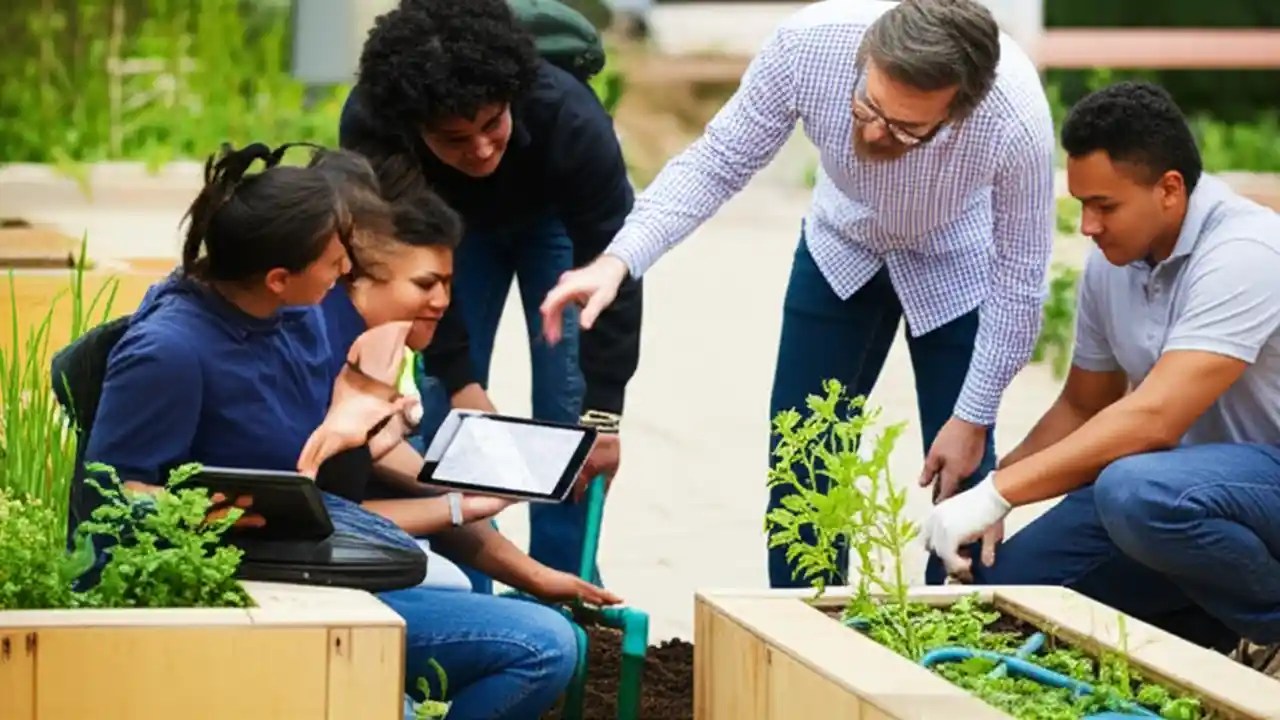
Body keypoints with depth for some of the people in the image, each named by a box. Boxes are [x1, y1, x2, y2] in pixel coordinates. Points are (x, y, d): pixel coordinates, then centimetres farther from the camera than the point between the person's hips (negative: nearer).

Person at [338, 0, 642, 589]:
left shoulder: (570, 119, -43)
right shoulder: (368, 129, -37)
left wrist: (603, 410, -34)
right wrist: (457, 378, -23)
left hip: (555, 216, -2)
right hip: (454, 224, 2)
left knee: (568, 401, -11)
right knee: (441, 397, -6)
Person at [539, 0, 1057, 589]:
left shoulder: (1016, 119, -39)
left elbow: (1019, 274, -23)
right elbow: (717, 162, -21)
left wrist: (974, 417, -16)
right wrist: (616, 263, -35)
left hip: (956, 268, -2)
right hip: (841, 249, 2)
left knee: (960, 472, -5)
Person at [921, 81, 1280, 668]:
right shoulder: (1110, 264, 4)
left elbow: (1152, 420, -31)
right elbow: (1081, 409, 16)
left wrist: (998, 493, -30)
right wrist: (981, 502, 0)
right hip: (1199, 474, 9)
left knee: (1136, 490, -38)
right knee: (1005, 580, -4)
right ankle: (1230, 635, 5)